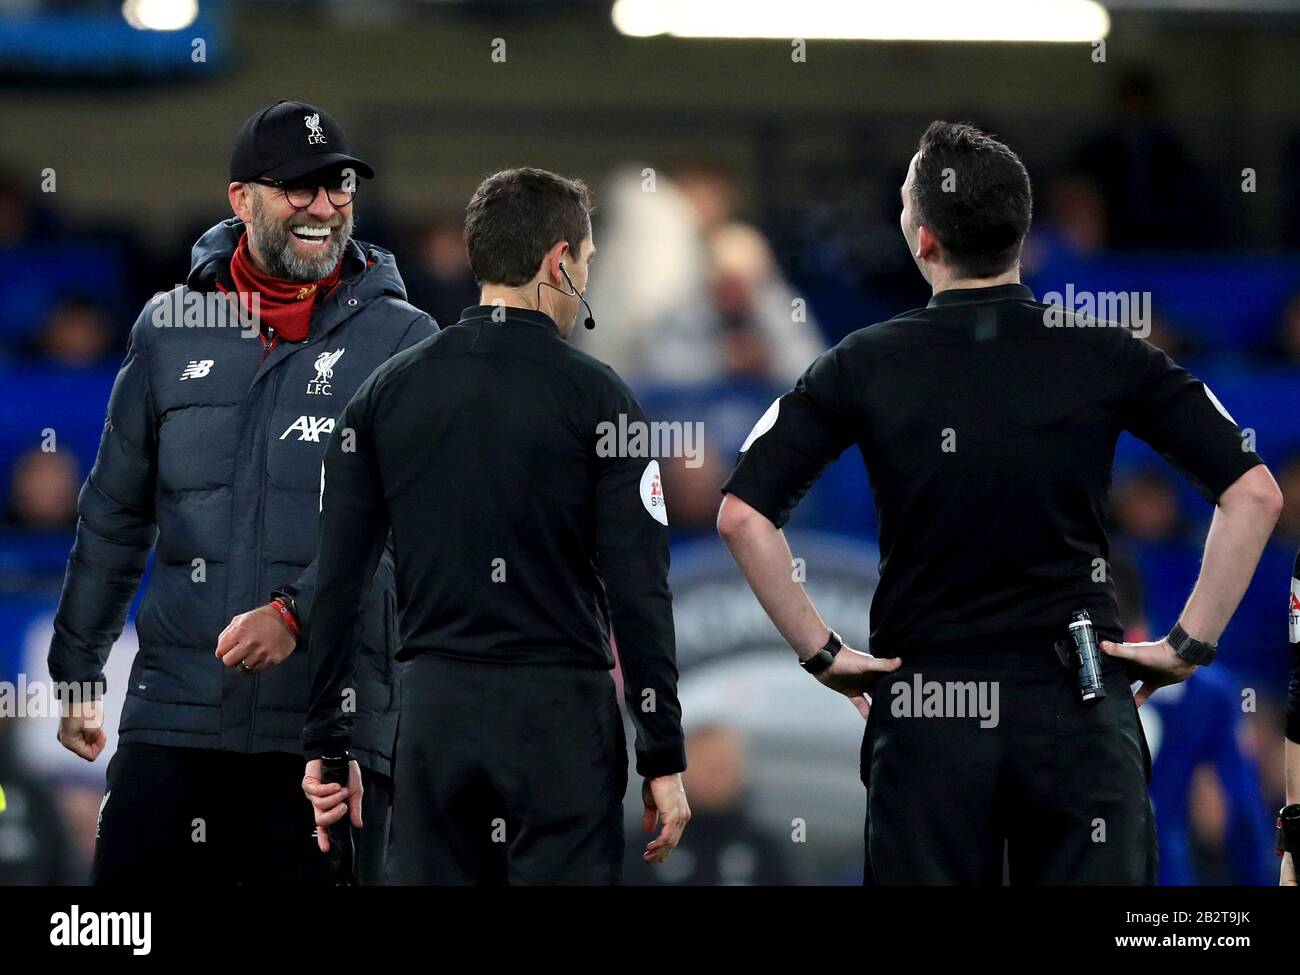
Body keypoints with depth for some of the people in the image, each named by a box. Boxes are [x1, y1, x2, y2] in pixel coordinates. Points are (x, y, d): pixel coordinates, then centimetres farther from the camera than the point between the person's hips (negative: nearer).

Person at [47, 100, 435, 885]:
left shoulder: (402, 341, 3)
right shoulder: (170, 331, 11)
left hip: (332, 724, -2)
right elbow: (115, 516, 19)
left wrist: (297, 612, -22)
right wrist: (78, 671, 20)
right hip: (175, 709, 2)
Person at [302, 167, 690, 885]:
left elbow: (336, 584, 5)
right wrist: (663, 759, -5)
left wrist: (326, 745, 10)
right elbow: (639, 592, -8)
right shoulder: (594, 396, -4)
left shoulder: (385, 394, 7)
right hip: (560, 717, -3)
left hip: (435, 716, 4)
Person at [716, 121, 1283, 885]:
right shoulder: (1107, 356, 0)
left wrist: (819, 651, 1)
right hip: (1078, 707, 0)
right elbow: (1254, 493, -4)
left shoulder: (865, 367, 0)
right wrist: (1192, 643, 0)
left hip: (926, 711, 0)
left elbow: (743, 514, -5)